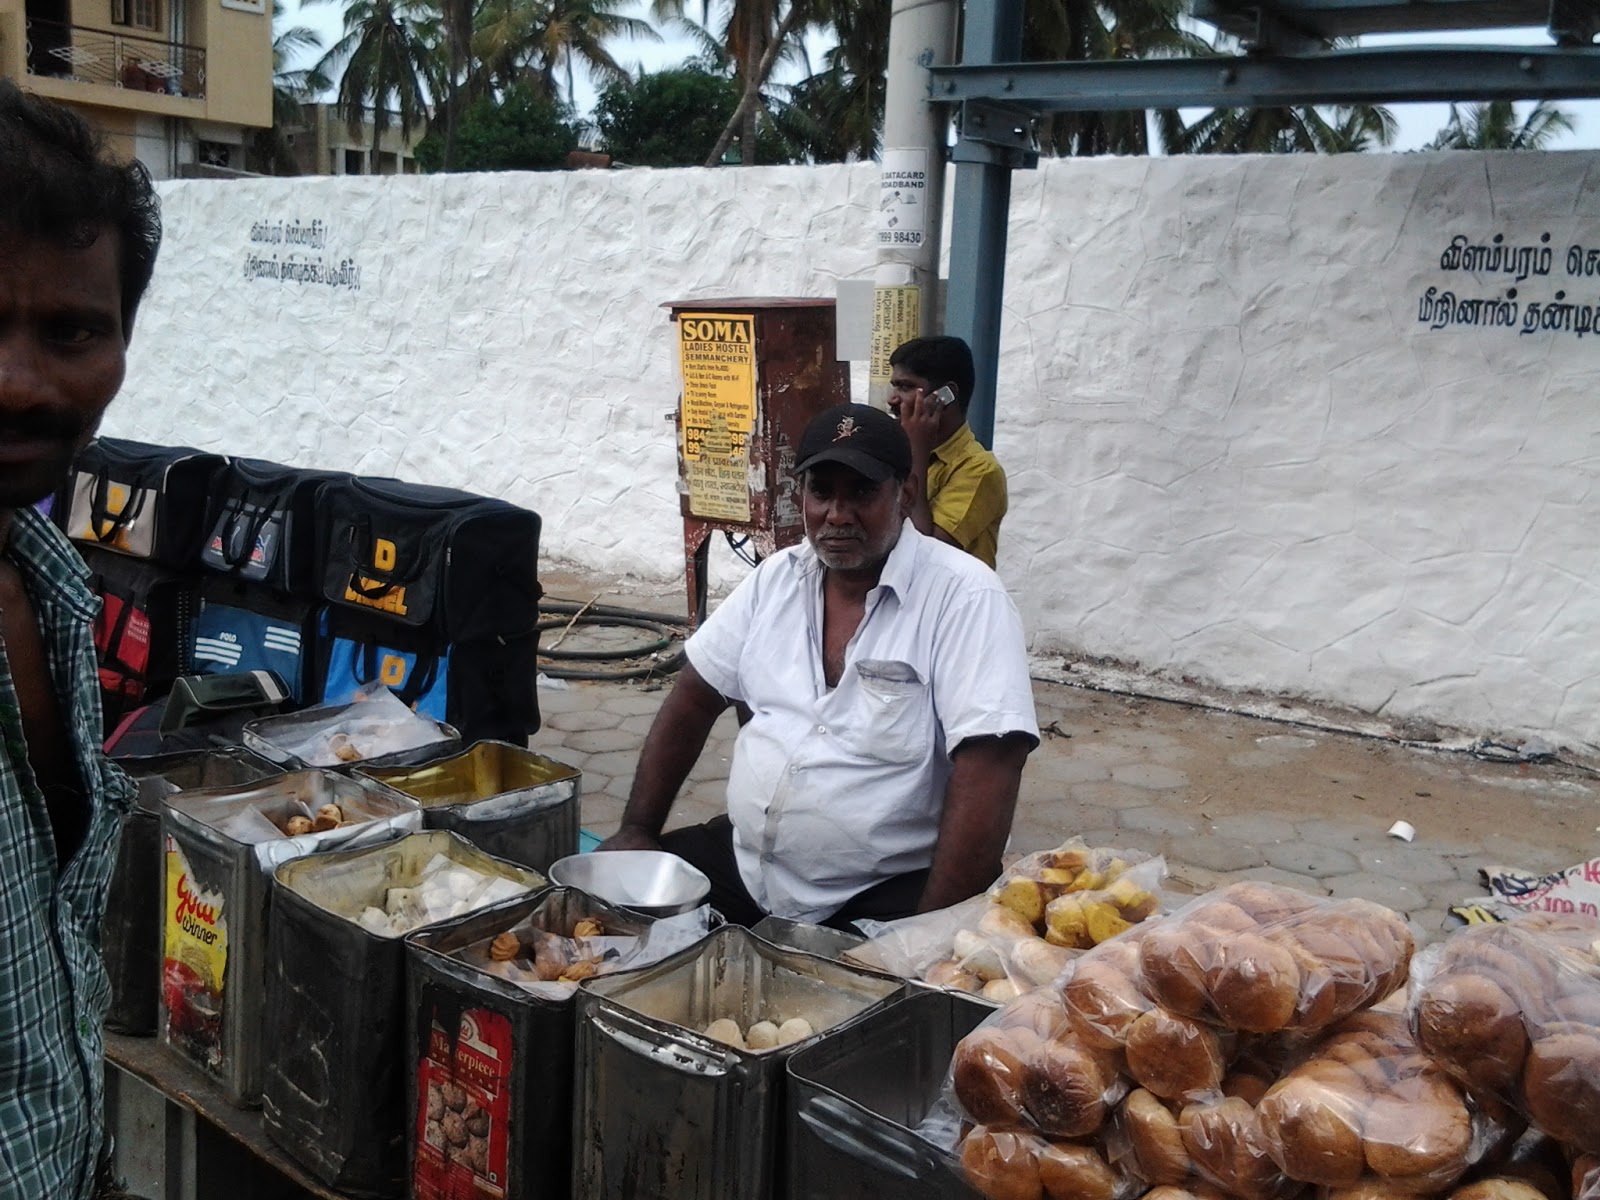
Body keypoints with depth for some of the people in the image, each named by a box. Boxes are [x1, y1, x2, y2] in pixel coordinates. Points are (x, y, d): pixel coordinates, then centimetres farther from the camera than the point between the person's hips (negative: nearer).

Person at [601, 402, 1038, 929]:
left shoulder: (964, 597, -14)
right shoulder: (778, 577, 6)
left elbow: (986, 772, -21)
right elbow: (695, 697, 15)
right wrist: (638, 830, 8)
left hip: (885, 897, -6)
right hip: (743, 863, 7)